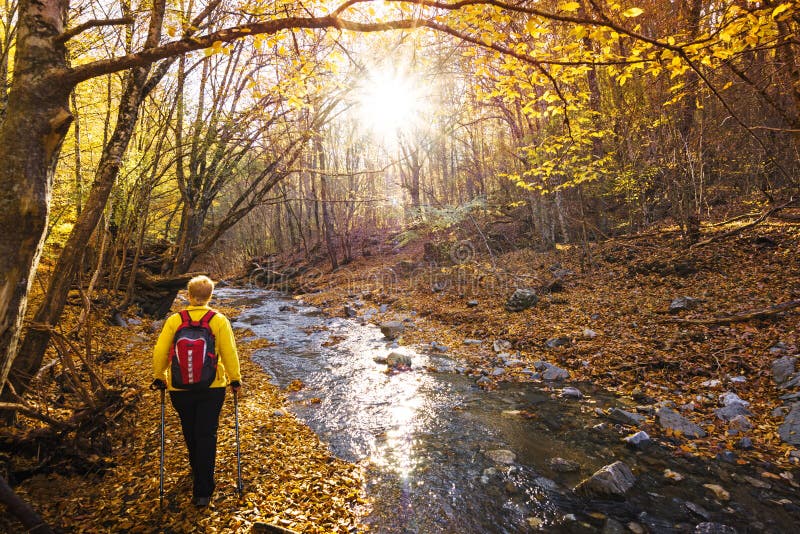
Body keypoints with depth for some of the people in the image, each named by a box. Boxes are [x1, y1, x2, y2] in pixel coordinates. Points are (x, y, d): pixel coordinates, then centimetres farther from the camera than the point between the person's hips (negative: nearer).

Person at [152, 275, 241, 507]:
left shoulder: (174, 320, -7)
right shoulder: (219, 321, -10)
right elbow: (229, 353, -10)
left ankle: (198, 471, 46)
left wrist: (158, 377, 11)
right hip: (212, 388, -2)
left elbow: (159, 352, -6)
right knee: (207, 435, 7)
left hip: (180, 388, 2)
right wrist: (235, 380, 3)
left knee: (190, 433, 23)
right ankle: (203, 492, 9)